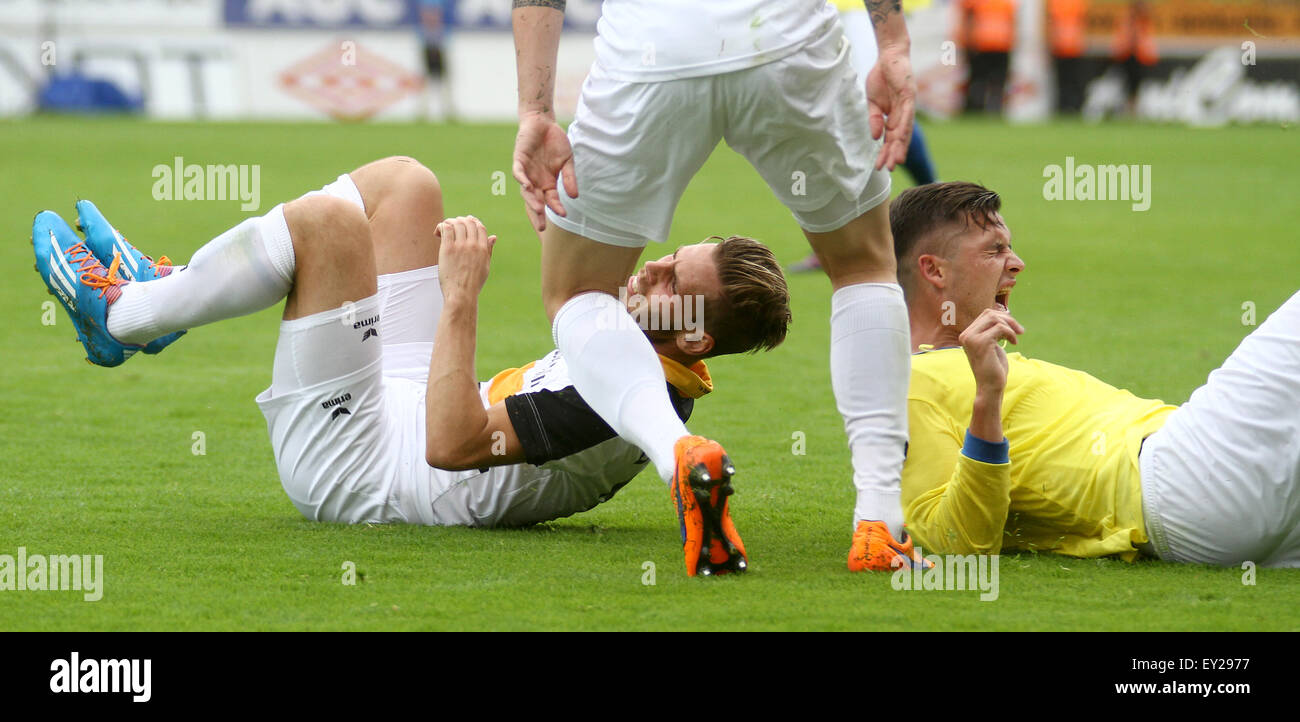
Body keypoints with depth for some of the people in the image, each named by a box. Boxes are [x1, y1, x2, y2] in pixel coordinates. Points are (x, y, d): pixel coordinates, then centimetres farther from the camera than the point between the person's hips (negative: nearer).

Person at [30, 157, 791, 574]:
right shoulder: (645, 365, -3)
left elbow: (452, 445, -38)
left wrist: (462, 296, -36)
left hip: (352, 464, -10)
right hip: (403, 403, 10)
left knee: (326, 219, -18)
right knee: (400, 182, 12)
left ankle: (119, 316, 5)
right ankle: (164, 292, 19)